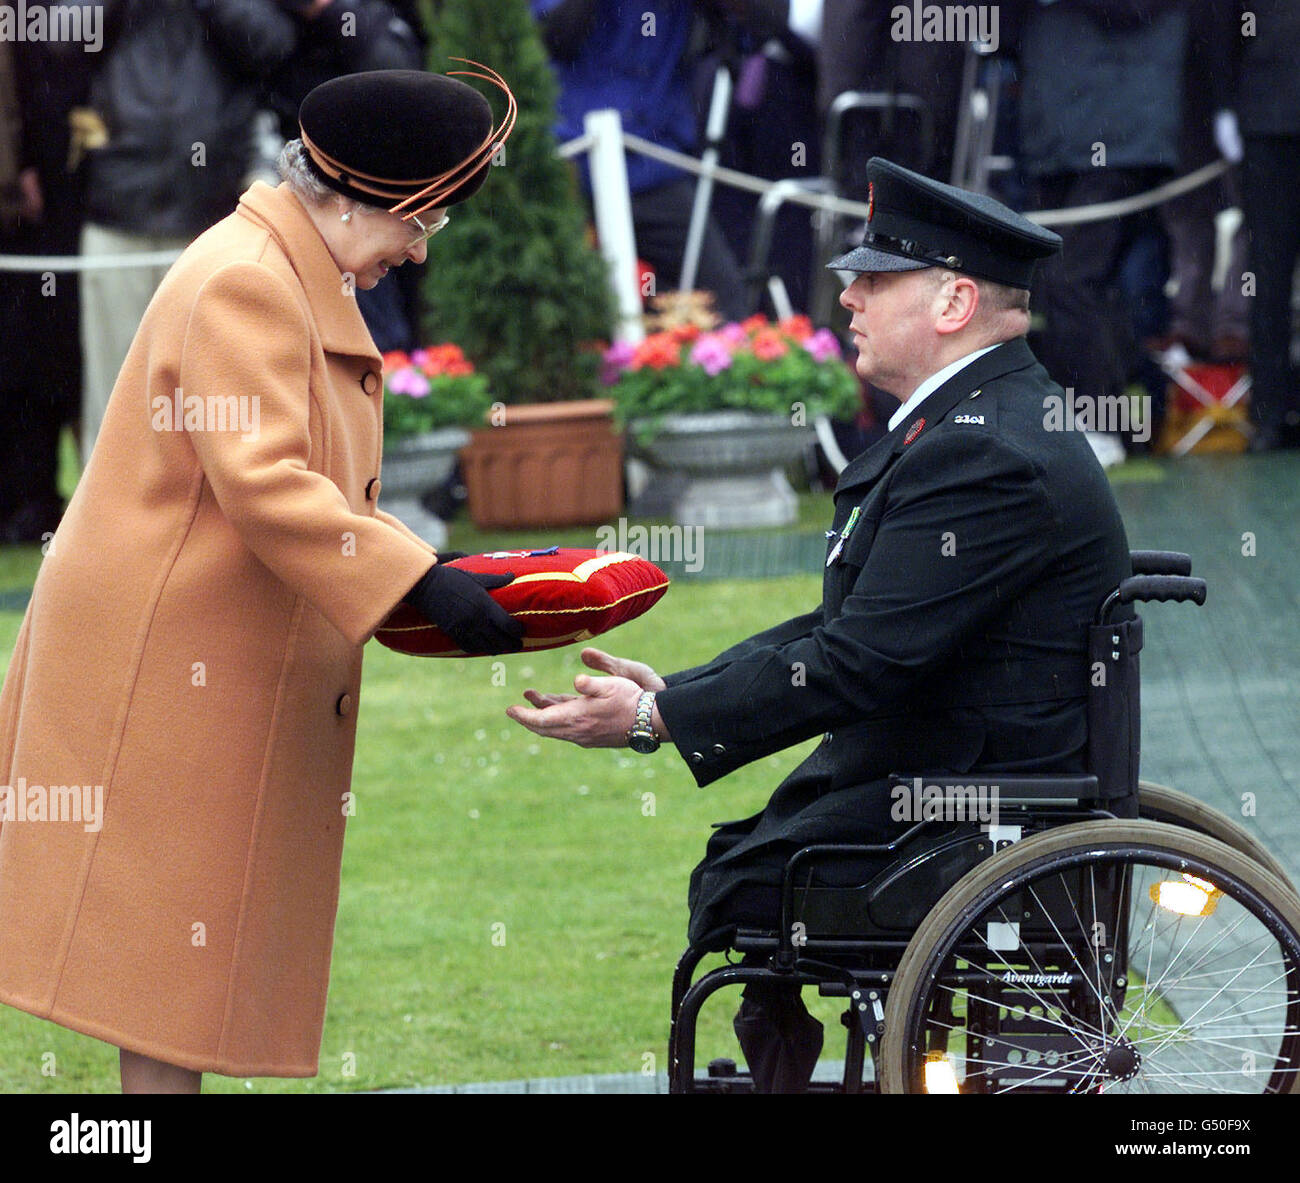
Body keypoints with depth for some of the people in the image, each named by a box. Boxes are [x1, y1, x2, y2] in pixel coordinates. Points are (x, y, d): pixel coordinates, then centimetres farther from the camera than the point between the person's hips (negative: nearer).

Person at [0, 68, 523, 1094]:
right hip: (168, 655, -10)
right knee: (168, 928, -7)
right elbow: (259, 481, -27)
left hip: (239, 668, 10)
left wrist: (423, 571, 9)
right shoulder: (244, 284, -17)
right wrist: (414, 582, -32)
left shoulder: (305, 287, 17)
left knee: (190, 948, 10)